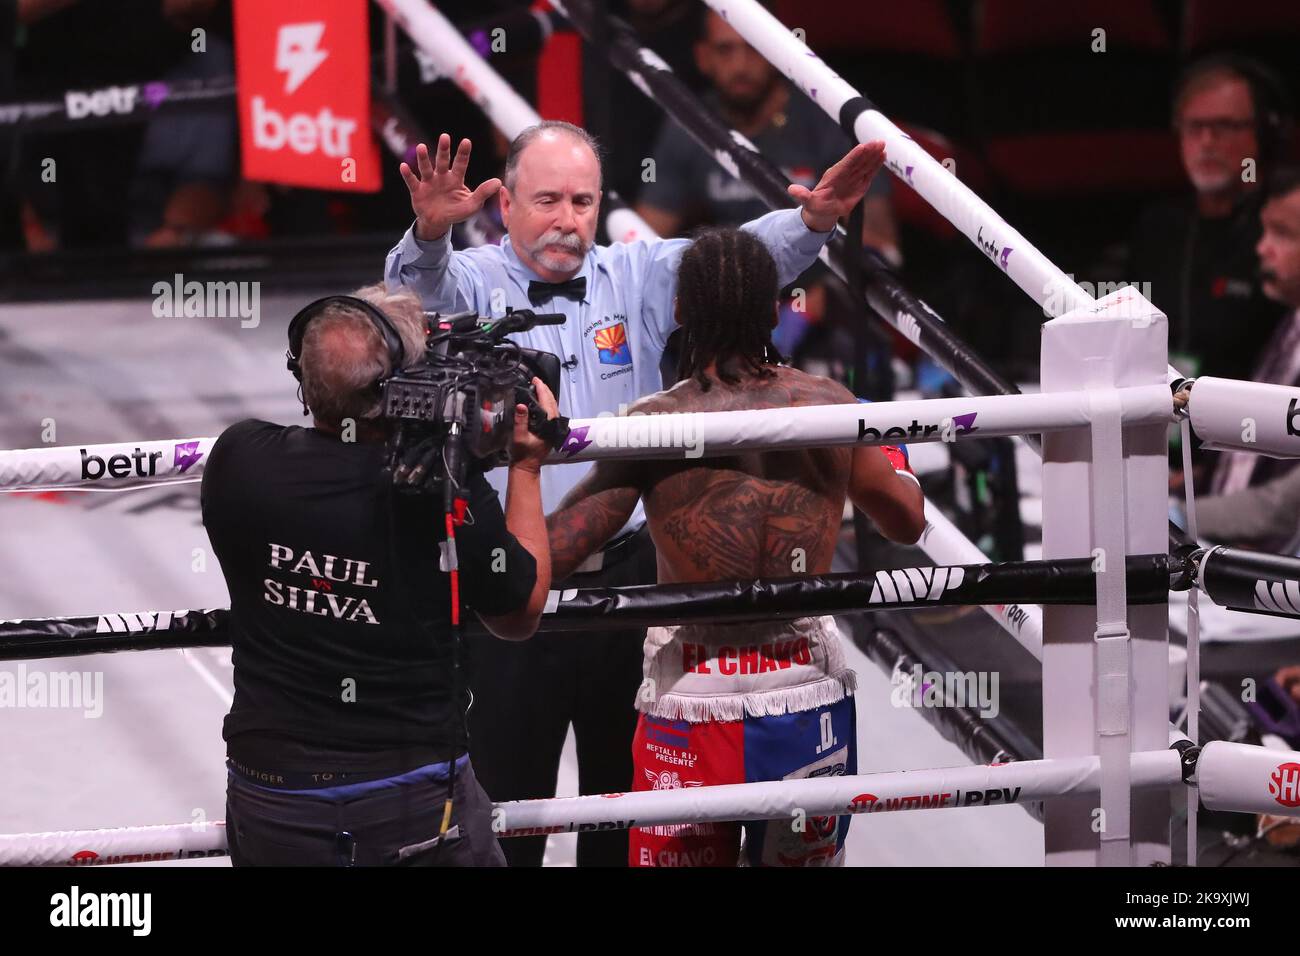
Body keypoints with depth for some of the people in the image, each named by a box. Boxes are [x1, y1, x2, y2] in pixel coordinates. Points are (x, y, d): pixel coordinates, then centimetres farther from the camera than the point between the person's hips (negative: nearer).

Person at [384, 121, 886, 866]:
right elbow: (423, 287, -24)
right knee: (508, 805, 4)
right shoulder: (477, 282, -4)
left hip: (626, 577, 3)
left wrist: (812, 222, -26)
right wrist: (431, 231, -48)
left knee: (627, 801, 16)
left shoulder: (637, 276, 6)